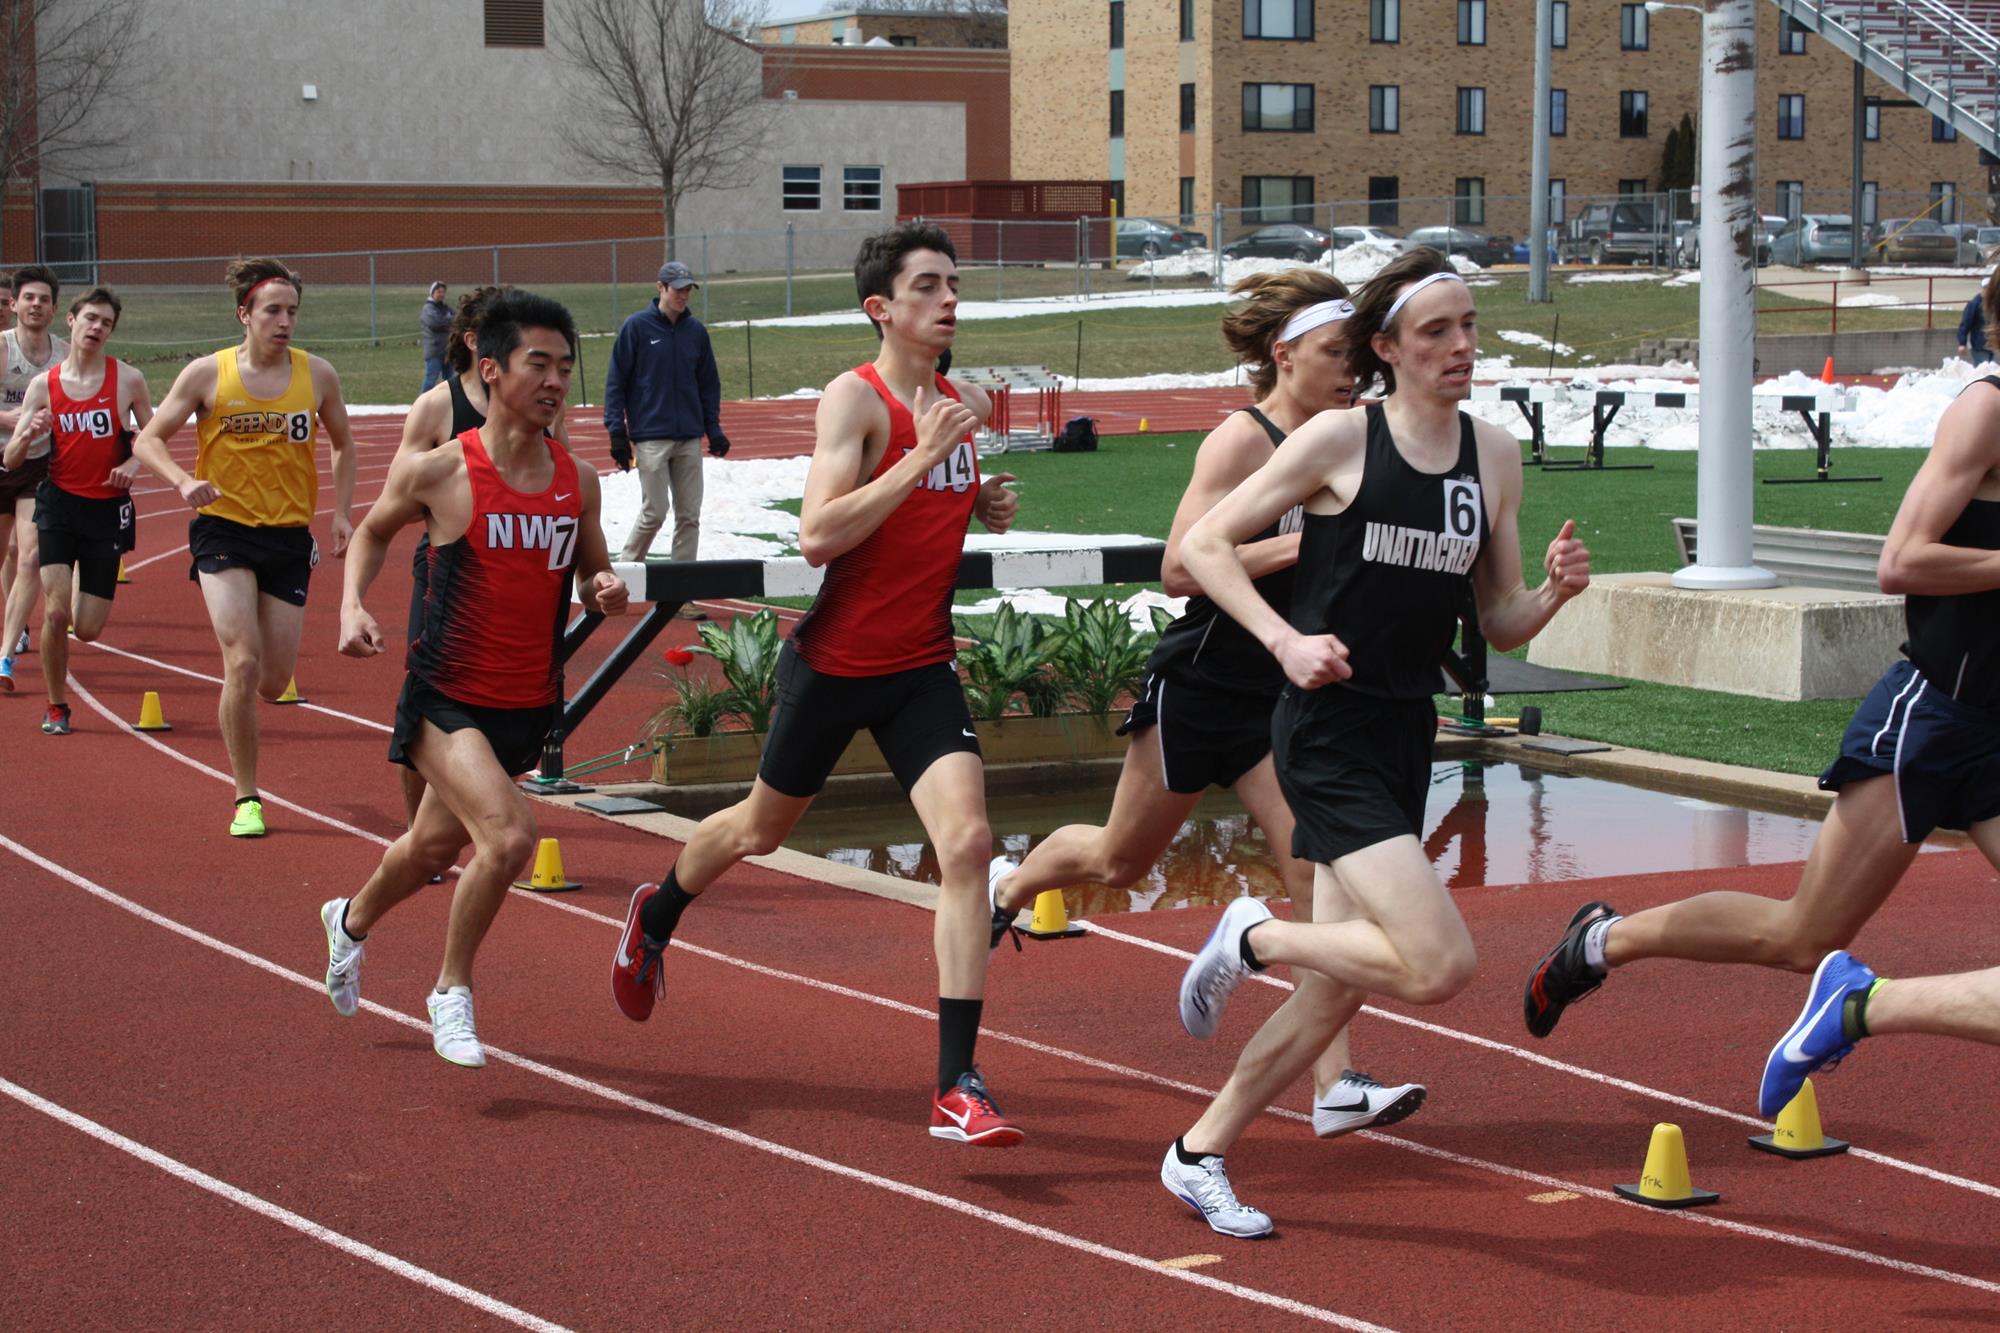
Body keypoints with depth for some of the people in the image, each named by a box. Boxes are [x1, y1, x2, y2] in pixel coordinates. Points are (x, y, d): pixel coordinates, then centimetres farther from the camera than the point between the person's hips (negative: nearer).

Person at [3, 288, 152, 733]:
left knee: (88, 629, 0)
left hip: (108, 508, 0)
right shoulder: (43, 386, 1)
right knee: (56, 613, -14)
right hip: (58, 501, 0)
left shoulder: (127, 380, -2)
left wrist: (134, 463, -14)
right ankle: (56, 707, 6)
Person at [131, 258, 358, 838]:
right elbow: (147, 440, 0)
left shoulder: (318, 375, 2)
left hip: (290, 535, 3)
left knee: (274, 681, 3)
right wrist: (184, 481, -19)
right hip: (224, 532, -3)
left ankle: (235, 694, 43)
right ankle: (246, 800, -3)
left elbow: (343, 444, 18)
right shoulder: (207, 374, -5)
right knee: (244, 663, -16)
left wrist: (342, 513, 6)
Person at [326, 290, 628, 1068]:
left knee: (435, 844, 22)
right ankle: (451, 990, 0)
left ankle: (352, 921, 53)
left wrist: (604, 592, -8)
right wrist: (352, 605, -7)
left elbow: (589, 571, 15)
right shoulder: (437, 472, -12)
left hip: (529, 705, 5)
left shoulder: (578, 482, -1)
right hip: (447, 699, -5)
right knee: (509, 836, -24)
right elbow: (373, 531, 8)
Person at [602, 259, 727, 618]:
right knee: (654, 512, -7)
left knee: (689, 516, 2)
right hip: (650, 437, -4)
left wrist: (713, 428, 8)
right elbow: (616, 382, -2)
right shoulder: (637, 327, -3)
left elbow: (709, 383, 17)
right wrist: (617, 432, -7)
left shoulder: (696, 331, 10)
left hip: (690, 440, 4)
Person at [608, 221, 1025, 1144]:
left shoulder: (964, 406, 6)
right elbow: (817, 536, -28)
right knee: (760, 829, 18)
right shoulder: (856, 399, -16)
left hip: (922, 669, 4)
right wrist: (923, 457, -31)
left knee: (967, 842, -16)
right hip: (835, 664, -4)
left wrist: (984, 507, 4)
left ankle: (958, 1086, -15)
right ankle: (654, 919, 53)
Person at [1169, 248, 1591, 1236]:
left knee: (1340, 991, 10)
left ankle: (1198, 1155, 26)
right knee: (1441, 965, -19)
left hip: (1406, 736, 7)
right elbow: (1202, 543, -5)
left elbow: (1499, 626, 13)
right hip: (1328, 735, -7)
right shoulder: (1340, 439, -8)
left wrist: (1555, 591, -8)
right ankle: (1255, 937, 5)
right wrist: (1286, 640, -17)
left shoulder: (1495, 454, 9)